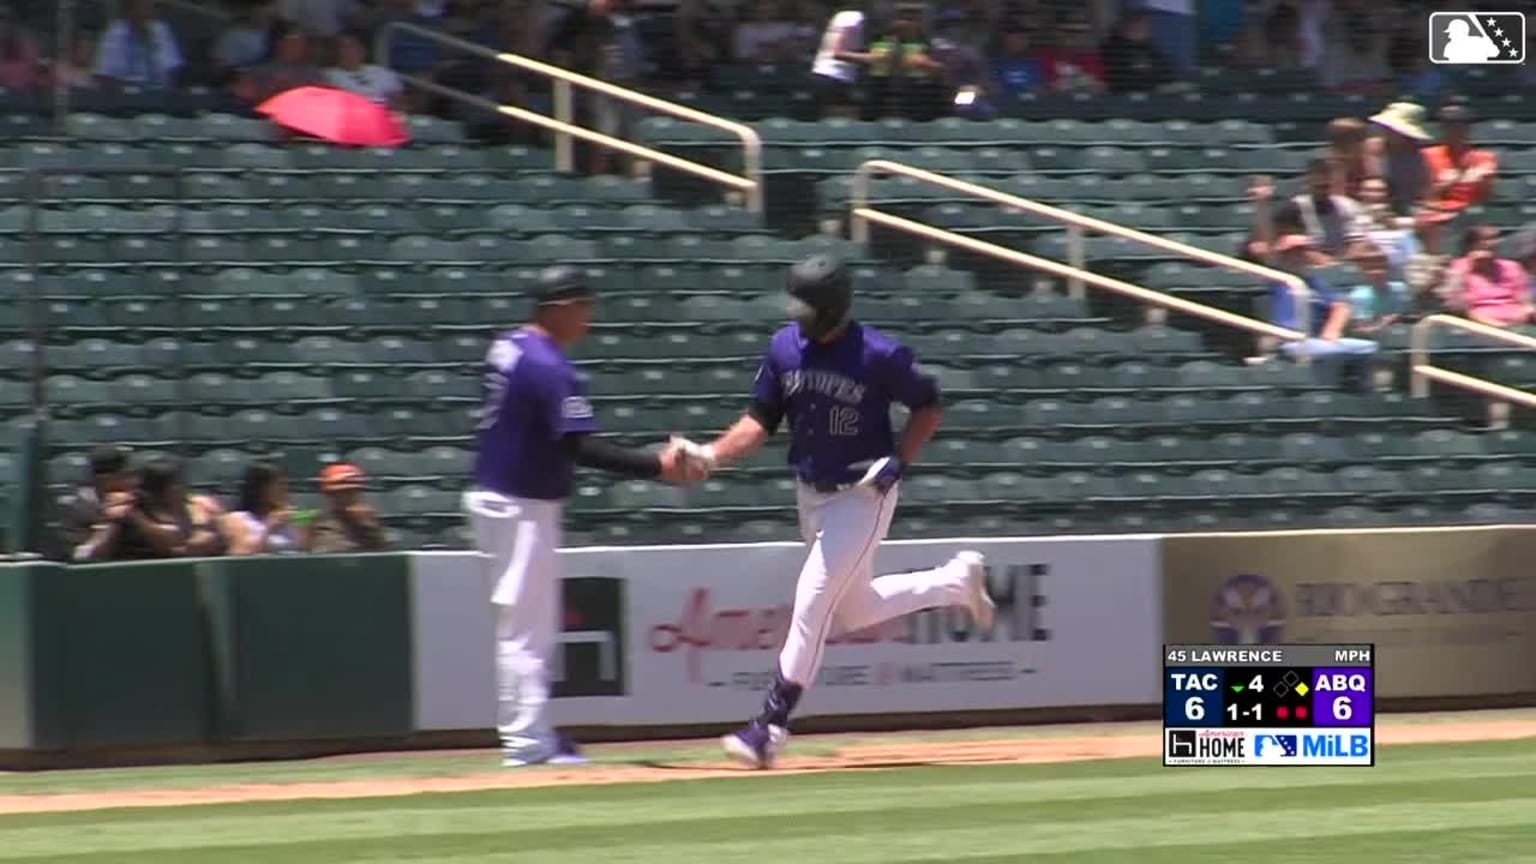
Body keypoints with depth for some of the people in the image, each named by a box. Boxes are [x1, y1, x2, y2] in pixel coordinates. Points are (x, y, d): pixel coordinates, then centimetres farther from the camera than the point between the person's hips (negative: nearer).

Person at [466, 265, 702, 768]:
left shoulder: (506, 349, 8)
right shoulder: (551, 369, -20)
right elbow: (580, 448, -26)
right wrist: (657, 467, -26)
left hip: (492, 496, 9)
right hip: (524, 509, -9)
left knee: (524, 625, 16)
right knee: (525, 626, -4)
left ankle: (527, 732, 22)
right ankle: (526, 742, -1)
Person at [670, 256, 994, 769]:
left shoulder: (878, 356, -19)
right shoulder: (784, 347, -4)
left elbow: (928, 406, -6)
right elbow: (761, 419, 2)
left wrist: (898, 461, -18)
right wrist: (713, 454, -13)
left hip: (863, 497, -7)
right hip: (812, 494, 7)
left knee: (813, 601, -13)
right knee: (854, 611, 18)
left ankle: (772, 725, -7)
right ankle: (956, 582, 41)